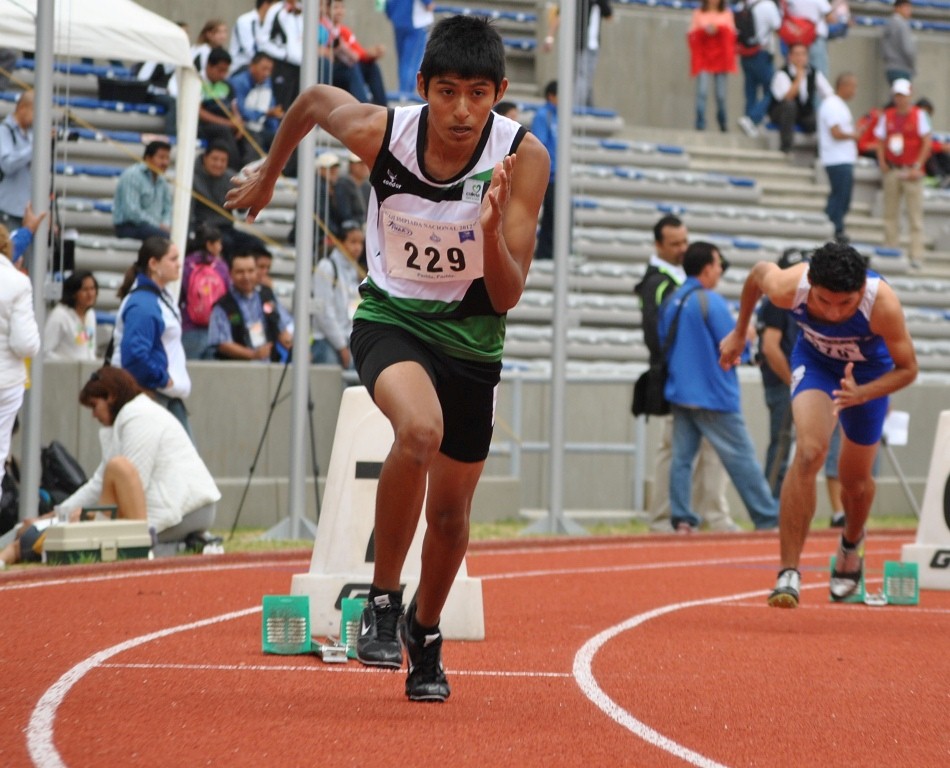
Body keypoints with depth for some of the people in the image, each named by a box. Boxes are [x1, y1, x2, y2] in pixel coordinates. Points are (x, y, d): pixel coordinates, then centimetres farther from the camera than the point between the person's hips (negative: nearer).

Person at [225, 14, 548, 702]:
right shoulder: (380, 131, -20)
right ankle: (383, 598, -15)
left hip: (470, 336, 2)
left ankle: (425, 636, 42)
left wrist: (491, 231, -40)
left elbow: (507, 297, -21)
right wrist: (268, 174, 19)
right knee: (420, 430, -34)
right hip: (389, 317, -2)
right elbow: (314, 100, 4)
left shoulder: (523, 159, -21)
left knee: (450, 513, 12)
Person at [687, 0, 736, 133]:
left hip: (720, 58, 1)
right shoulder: (698, 13, 10)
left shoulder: (726, 14, 11)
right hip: (703, 58, -1)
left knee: (721, 94, 1)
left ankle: (722, 124, 17)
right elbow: (692, 35, 5)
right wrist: (704, 31, -14)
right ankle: (700, 125, -16)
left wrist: (718, 29, -14)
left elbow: (731, 35, 4)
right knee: (702, 92, -14)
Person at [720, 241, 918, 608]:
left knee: (855, 481, 12)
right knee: (810, 452, -26)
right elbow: (758, 271, -8)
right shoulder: (787, 287, -34)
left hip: (868, 373, 0)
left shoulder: (883, 304, -38)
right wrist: (739, 333, 4)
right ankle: (788, 572, -24)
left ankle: (852, 543, 48)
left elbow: (907, 368, -23)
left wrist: (861, 394, -40)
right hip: (814, 359, 0)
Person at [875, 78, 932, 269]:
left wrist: (917, 167, -10)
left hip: (911, 171, -4)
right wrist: (881, 161, -2)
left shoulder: (919, 115, 0)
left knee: (915, 214, -6)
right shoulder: (887, 116, 11)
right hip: (891, 170, 4)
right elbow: (880, 140, 14)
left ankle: (916, 255, -8)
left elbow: (927, 142, -3)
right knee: (890, 213, 4)